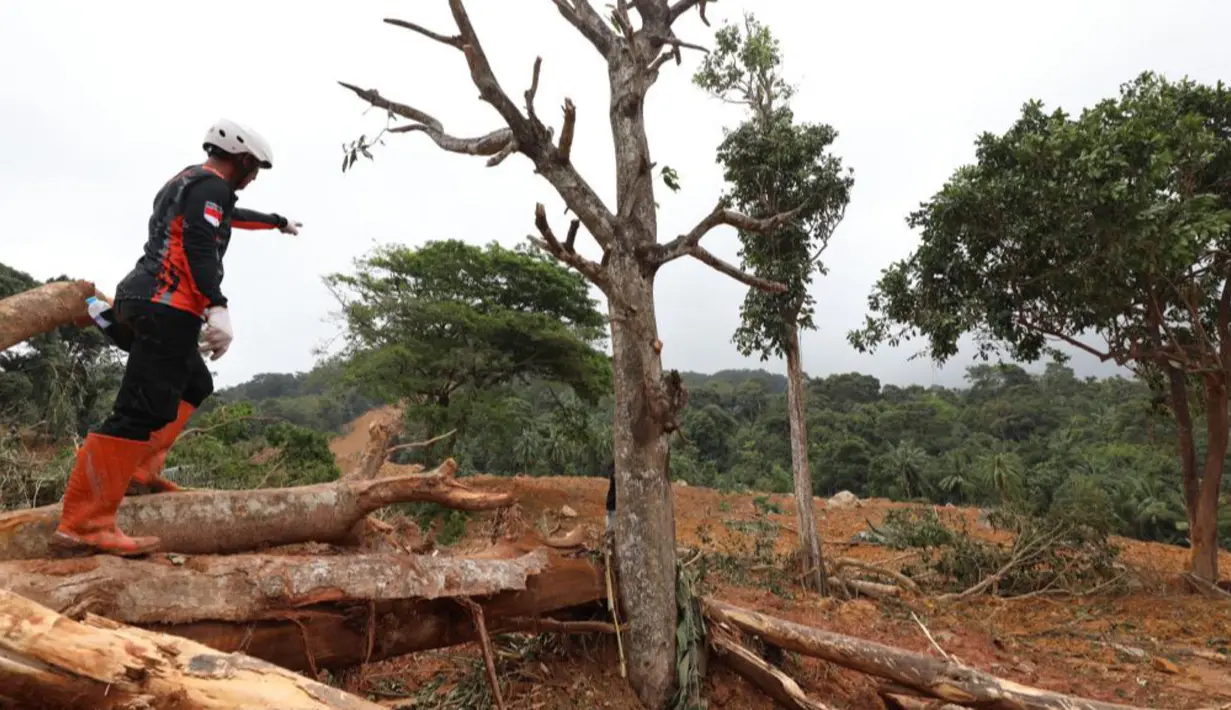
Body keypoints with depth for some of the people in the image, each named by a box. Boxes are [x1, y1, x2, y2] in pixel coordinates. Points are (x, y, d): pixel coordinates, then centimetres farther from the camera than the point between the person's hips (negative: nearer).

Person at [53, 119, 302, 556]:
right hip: (167, 310, -11)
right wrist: (218, 308, -30)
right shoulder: (211, 185, -4)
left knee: (194, 386, 22)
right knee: (141, 410, -15)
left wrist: (280, 222, 60)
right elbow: (200, 247, -21)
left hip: (149, 305, 11)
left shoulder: (189, 183, 27)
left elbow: (233, 216, 46)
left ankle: (140, 469, 16)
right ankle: (84, 523, -17)